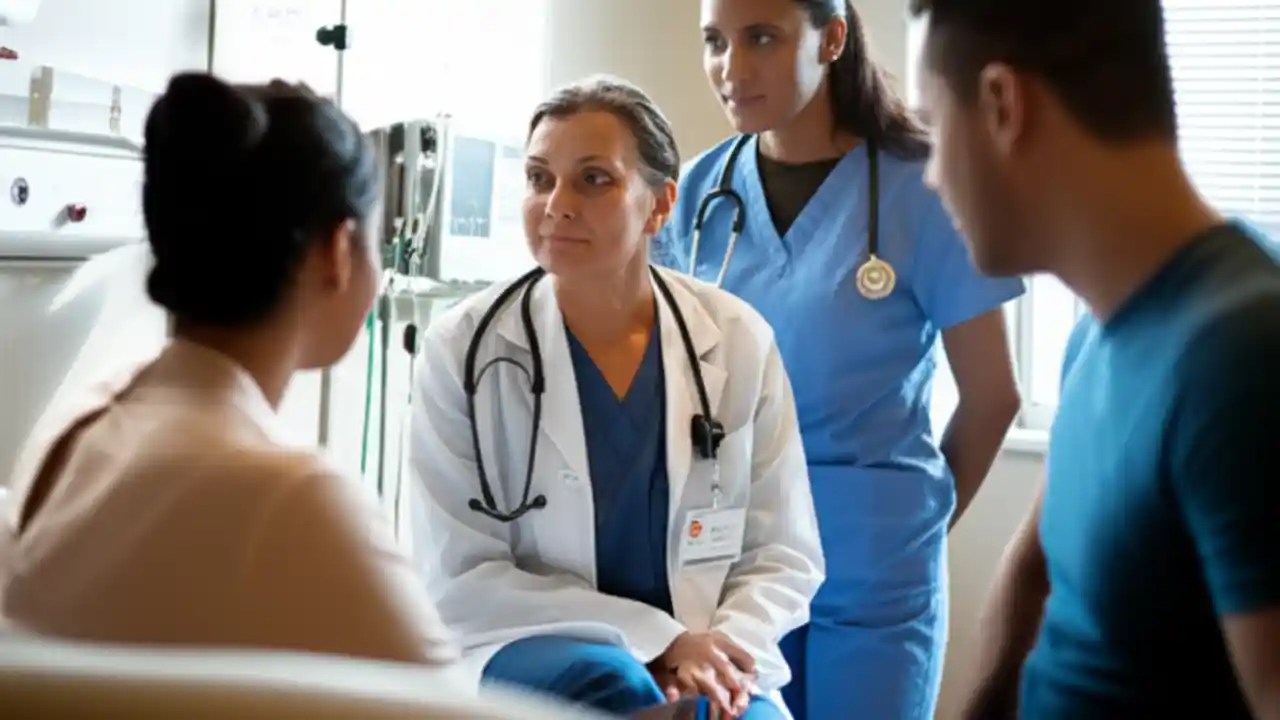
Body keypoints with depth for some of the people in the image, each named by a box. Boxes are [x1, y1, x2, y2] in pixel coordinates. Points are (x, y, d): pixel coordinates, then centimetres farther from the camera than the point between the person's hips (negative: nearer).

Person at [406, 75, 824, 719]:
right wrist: (659, 640, -17)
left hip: (703, 659, 2)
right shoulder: (463, 351, -7)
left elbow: (783, 554, 4)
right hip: (522, 653, -1)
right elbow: (459, 581, -9)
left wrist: (714, 649, -17)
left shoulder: (740, 343, -1)